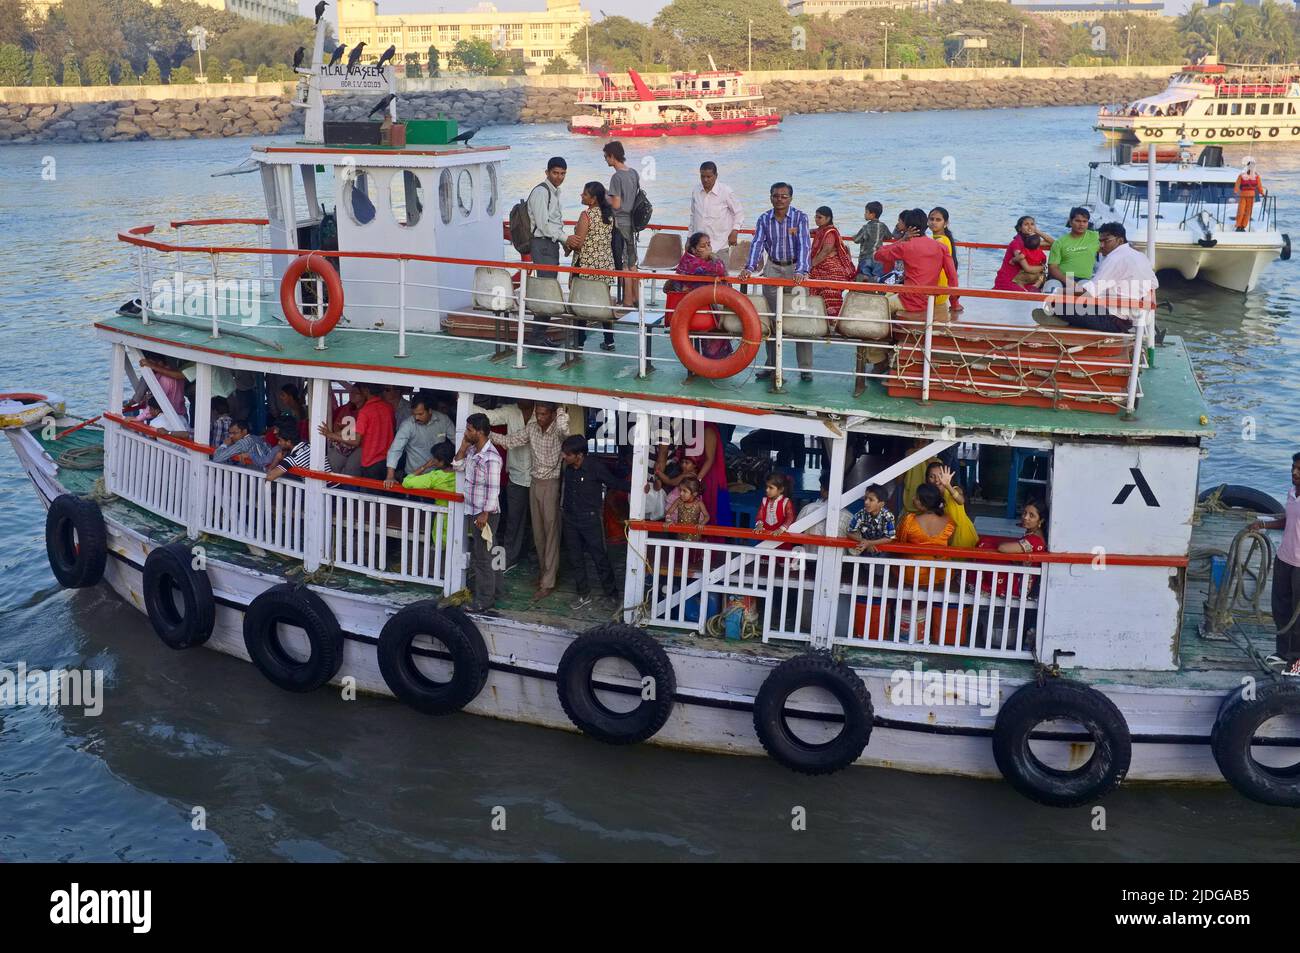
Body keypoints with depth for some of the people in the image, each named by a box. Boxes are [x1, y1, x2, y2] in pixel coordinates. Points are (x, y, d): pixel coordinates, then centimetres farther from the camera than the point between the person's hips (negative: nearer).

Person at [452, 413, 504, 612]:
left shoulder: (491, 457, -23)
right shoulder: (472, 450, 5)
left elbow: (493, 489, -23)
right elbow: (458, 466, 16)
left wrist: (485, 514, -21)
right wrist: (463, 446, 1)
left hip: (485, 513, -9)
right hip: (472, 511, 9)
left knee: (483, 556, -1)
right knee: (474, 553, 20)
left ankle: (485, 599, 7)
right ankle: (474, 587, 33)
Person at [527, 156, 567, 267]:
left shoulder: (555, 191, 17)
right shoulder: (540, 191, -13)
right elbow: (543, 224, -19)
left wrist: (565, 243, 7)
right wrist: (565, 239, -18)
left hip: (552, 244, 10)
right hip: (542, 244, -10)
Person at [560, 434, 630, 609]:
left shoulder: (596, 468, -18)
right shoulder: (566, 468, -3)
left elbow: (614, 483, -9)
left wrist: (635, 488, -20)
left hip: (591, 519, -5)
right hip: (570, 519, 5)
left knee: (600, 557, 3)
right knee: (574, 558, 11)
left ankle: (612, 593, 18)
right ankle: (584, 594, 24)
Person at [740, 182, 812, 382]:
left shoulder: (800, 218, -8)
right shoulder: (764, 219, 0)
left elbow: (804, 245, -19)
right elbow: (757, 244, -9)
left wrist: (801, 271, -33)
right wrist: (749, 268, -26)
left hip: (796, 269, -3)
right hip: (773, 269, 3)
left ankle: (805, 367, 1)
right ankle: (771, 365, 17)